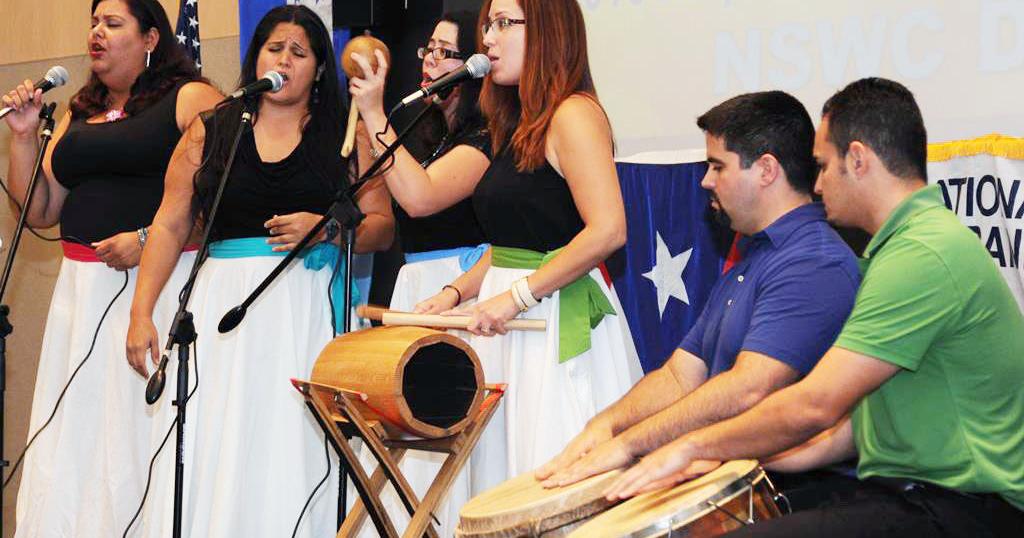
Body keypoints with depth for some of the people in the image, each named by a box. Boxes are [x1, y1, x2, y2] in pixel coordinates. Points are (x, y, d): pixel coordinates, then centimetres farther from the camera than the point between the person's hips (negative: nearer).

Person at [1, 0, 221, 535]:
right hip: (81, 286, 7)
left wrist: (148, 239, -17)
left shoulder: (192, 99, -2)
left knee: (141, 428, -7)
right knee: (75, 435, 6)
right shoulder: (78, 115, 19)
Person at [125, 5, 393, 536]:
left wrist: (325, 228, -13)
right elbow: (169, 225, 9)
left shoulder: (345, 138, 9)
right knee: (210, 454, -4)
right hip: (222, 307, 1)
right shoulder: (209, 132, 12)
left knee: (294, 450, -7)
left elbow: (381, 227, 6)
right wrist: (141, 312, 1)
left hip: (307, 310, -1)